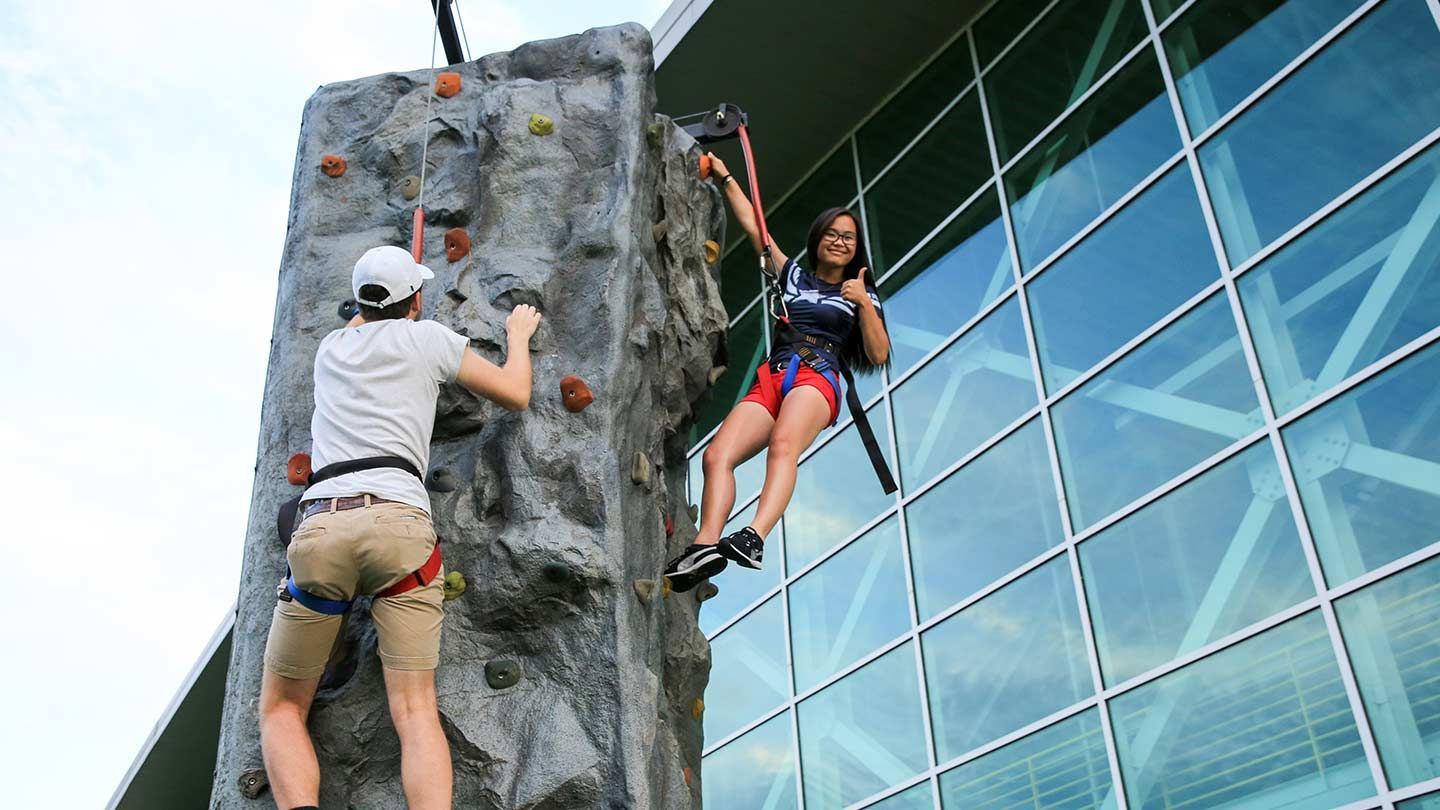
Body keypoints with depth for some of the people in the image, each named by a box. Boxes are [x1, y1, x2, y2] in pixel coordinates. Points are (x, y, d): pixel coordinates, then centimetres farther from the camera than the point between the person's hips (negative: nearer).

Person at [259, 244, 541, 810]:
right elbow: (516, 395, 23)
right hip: (398, 521, -2)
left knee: (281, 709, 12)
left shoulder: (331, 347, 26)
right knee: (414, 710, -4)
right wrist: (518, 334, 40)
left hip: (319, 526, 2)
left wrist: (377, 309, 69)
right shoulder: (428, 338, 16)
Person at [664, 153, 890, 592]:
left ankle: (754, 537, -57)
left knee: (783, 444, -38)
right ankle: (706, 544, -38)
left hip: (817, 378, -4)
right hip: (770, 379, 4)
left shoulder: (860, 293, 20)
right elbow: (752, 225, 31)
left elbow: (878, 355, 8)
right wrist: (725, 177, 33)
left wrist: (864, 304, -4)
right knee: (717, 455, -23)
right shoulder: (794, 275, 28)